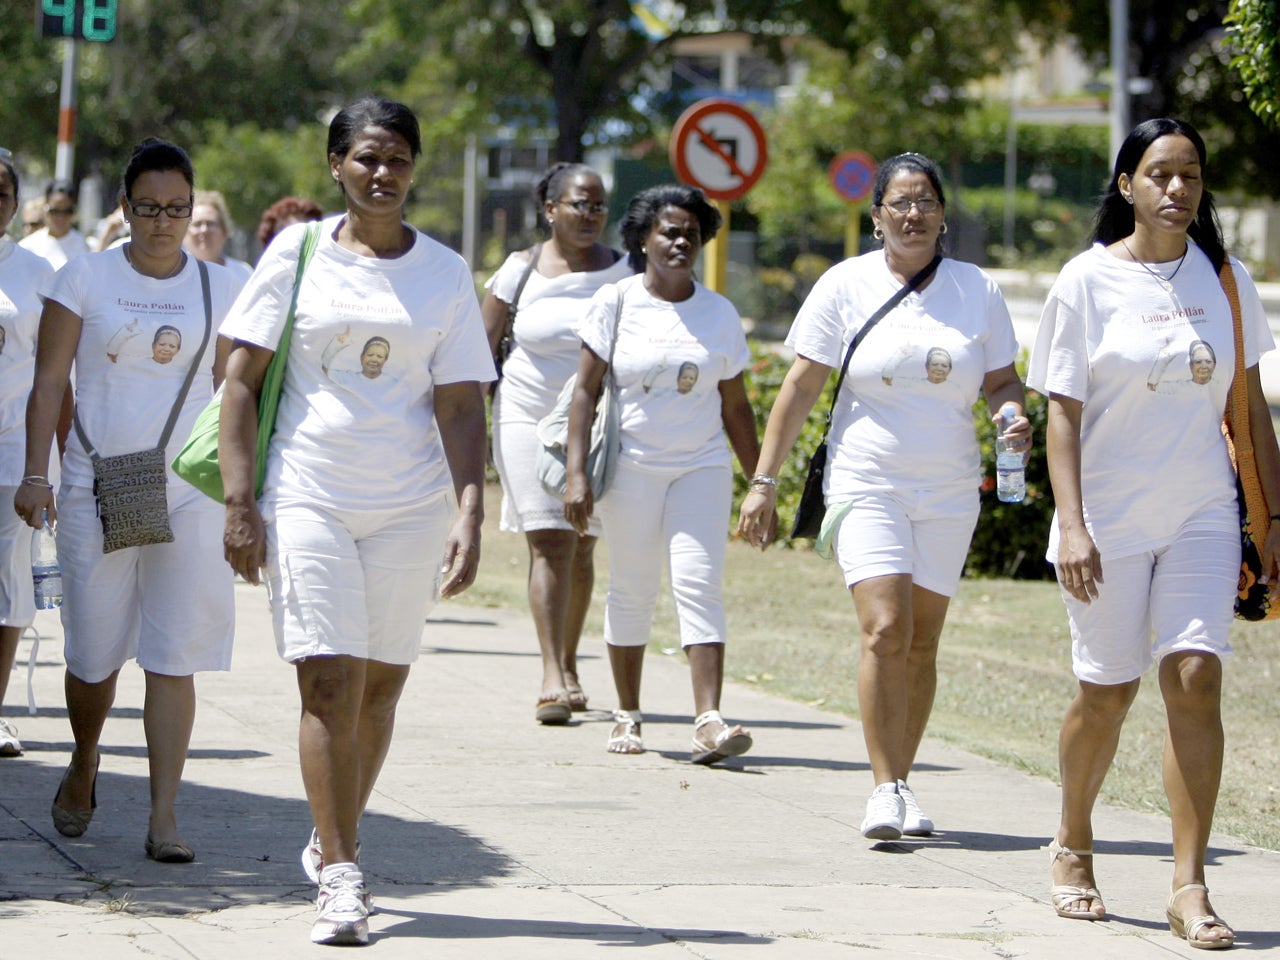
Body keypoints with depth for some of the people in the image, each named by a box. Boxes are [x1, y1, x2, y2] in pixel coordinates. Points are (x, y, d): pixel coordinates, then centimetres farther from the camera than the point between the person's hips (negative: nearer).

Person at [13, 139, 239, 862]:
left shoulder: (218, 289, 9)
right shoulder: (86, 278, 3)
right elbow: (50, 381, 2)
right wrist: (37, 473, -6)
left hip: (190, 495, 1)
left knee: (174, 659, -6)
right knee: (95, 653, 5)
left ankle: (164, 818, -5)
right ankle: (84, 764, 34)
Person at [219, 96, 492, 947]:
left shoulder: (444, 272, 5)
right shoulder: (298, 253, 2)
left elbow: (461, 406, 3)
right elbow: (242, 379, 2)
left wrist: (470, 516, -7)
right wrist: (239, 502, -6)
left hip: (411, 508, 2)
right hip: (309, 499, -2)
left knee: (381, 685, 7)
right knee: (328, 681, -11)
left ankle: (335, 841, 28)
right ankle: (340, 878, -9)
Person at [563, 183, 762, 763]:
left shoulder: (719, 314, 7)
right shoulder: (615, 303, 0)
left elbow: (734, 406, 12)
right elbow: (585, 390, -1)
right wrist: (576, 472, -9)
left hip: (702, 465, 1)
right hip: (632, 467, -1)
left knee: (699, 584, -11)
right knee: (631, 590, 4)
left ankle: (708, 721, -20)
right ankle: (628, 716, 17)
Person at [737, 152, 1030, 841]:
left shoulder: (978, 291, 5)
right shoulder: (847, 286, -1)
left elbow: (1001, 381, 13)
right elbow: (801, 387, 1)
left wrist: (1015, 417, -11)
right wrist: (764, 481, -2)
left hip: (948, 493, 3)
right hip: (867, 484, -3)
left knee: (921, 643, 4)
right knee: (885, 631, -16)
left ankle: (902, 784, 14)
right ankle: (885, 790, -14)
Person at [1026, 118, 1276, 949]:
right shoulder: (1089, 282, -5)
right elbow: (1063, 413, -5)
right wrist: (1072, 525, -13)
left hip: (1202, 515, 2)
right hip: (1110, 520, -2)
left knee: (1195, 678, -11)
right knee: (1108, 692, 5)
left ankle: (1190, 888, -10)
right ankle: (1074, 849, 31)